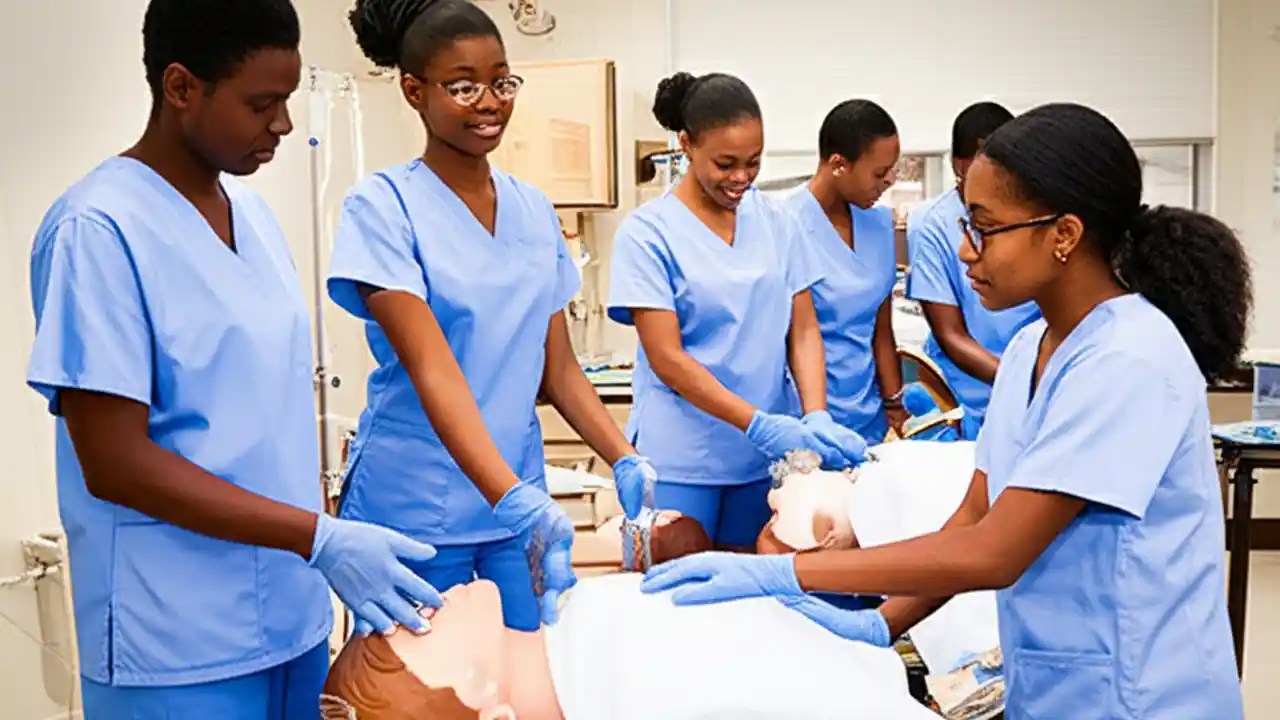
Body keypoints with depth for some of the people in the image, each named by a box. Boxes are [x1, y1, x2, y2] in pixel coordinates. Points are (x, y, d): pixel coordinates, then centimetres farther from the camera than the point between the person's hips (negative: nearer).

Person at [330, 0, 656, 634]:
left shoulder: (534, 210, 6)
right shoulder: (382, 206, -10)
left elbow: (557, 368, 8)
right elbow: (433, 372, -21)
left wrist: (626, 461, -7)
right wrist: (518, 503, -31)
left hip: (522, 498, 5)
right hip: (416, 511, -4)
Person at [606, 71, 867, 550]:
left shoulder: (776, 222, 5)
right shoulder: (646, 232, -7)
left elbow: (803, 330, 4)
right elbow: (666, 358, -12)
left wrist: (816, 417, -13)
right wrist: (761, 425, -20)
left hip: (766, 456, 4)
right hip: (680, 460, -3)